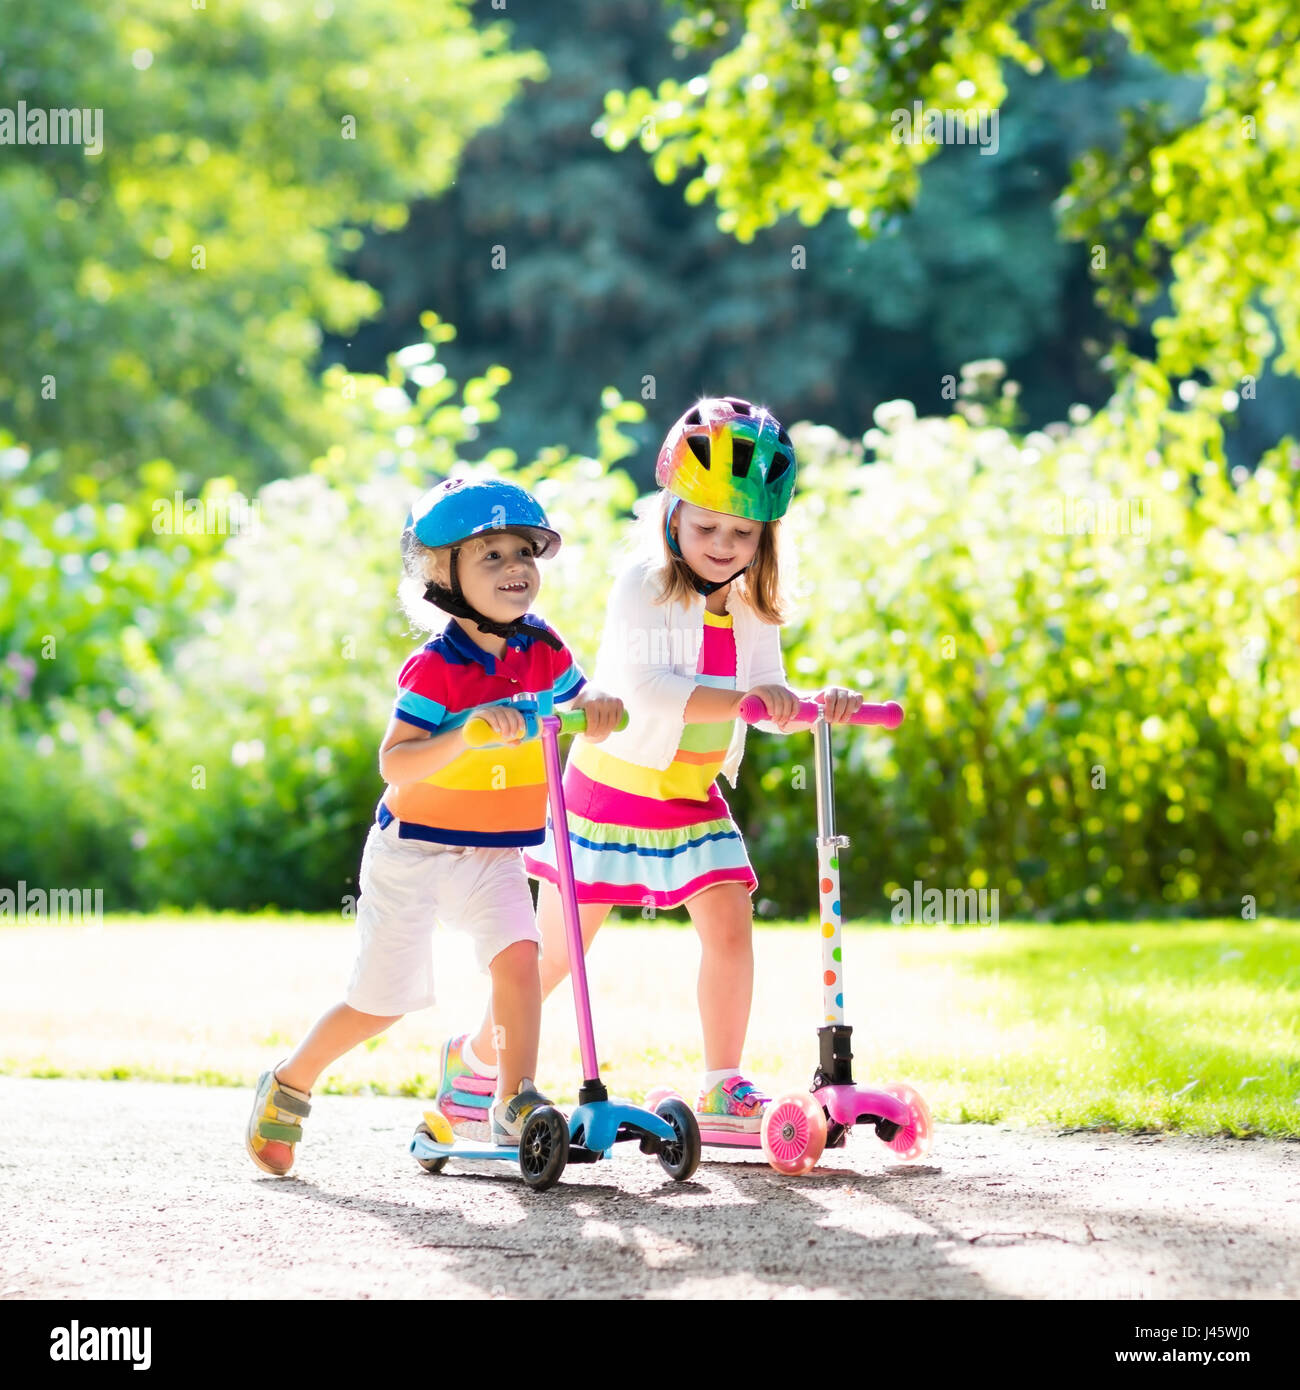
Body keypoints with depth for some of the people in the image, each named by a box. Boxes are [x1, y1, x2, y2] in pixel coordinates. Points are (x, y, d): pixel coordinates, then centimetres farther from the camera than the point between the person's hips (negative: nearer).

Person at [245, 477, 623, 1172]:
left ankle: (513, 1101, -12)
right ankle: (286, 1087, 25)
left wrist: (598, 708, -17)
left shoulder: (542, 651, -5)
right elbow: (393, 763, -30)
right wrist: (466, 734, -45)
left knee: (517, 955, -20)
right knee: (380, 1002, 3)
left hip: (493, 854, 4)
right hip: (412, 852, -4)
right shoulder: (436, 669, -22)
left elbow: (582, 705, 8)